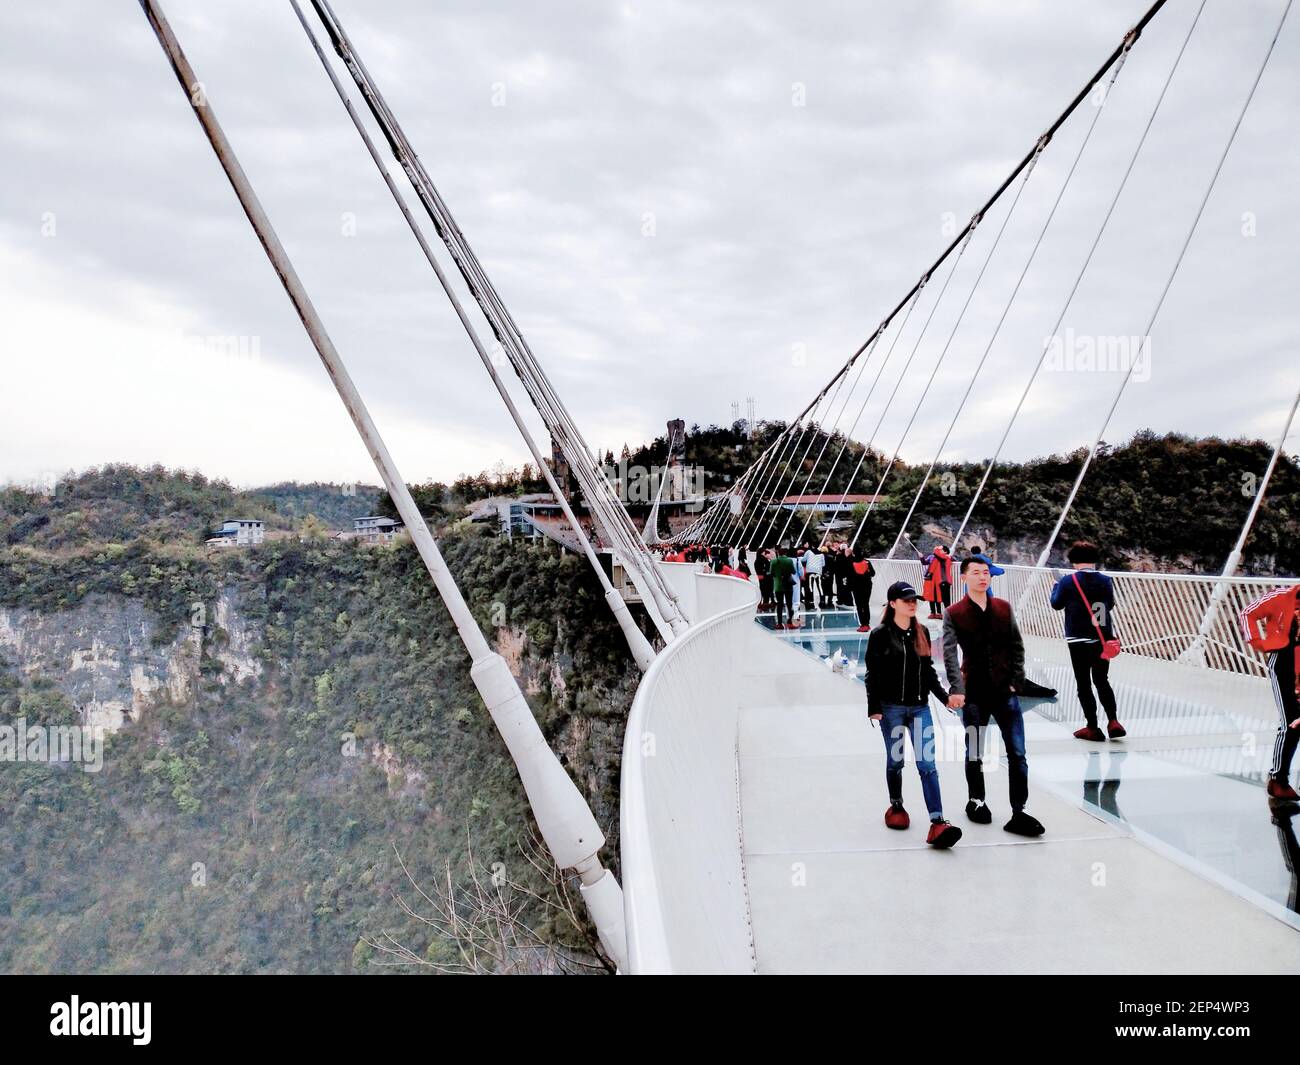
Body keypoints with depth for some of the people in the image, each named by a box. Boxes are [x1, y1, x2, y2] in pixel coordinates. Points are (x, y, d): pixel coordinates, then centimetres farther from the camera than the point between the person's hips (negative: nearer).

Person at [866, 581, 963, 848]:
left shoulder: (922, 632, 8)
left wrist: (944, 696, 9)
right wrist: (874, 708, -10)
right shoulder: (881, 634, -6)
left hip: (920, 707, 3)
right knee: (895, 761, 10)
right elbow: (872, 674, -6)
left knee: (927, 764, -4)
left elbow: (928, 670, 15)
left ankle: (938, 822, -10)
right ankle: (896, 807, 32)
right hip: (891, 708, -3)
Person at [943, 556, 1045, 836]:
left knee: (1017, 754, -1)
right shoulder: (954, 614, -4)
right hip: (974, 695, -2)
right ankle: (976, 801, 32)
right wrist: (956, 689, -26)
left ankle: (1019, 814, 6)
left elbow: (1017, 647, 10)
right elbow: (949, 654, -14)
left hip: (1005, 692, 2)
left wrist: (1016, 682, 0)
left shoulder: (1004, 608, 6)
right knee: (974, 754, 11)